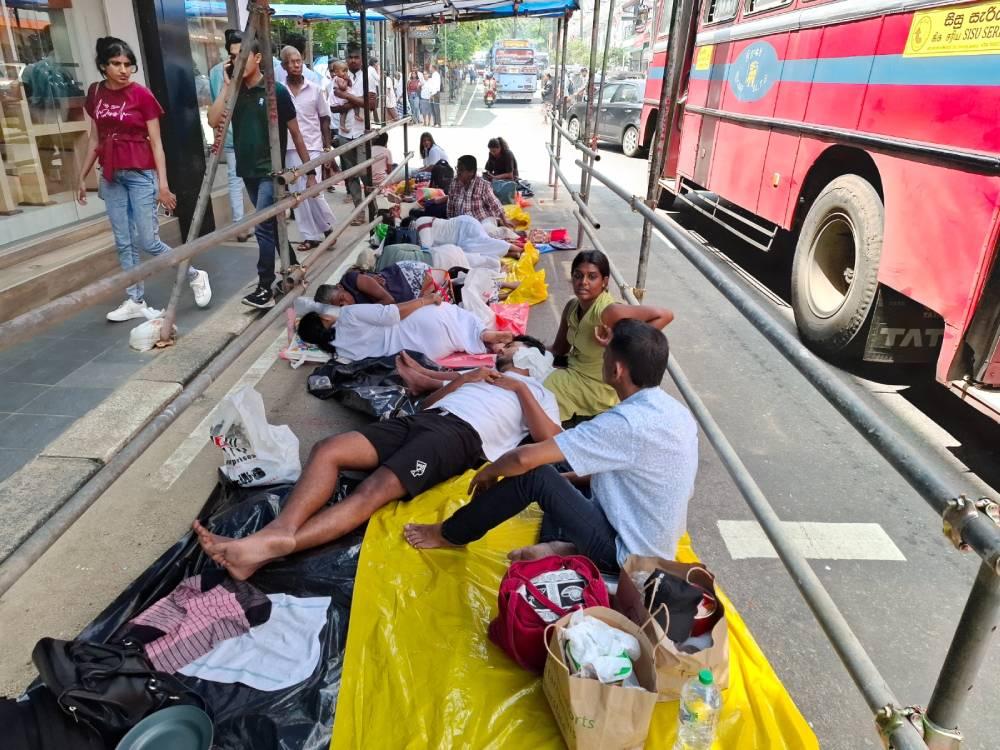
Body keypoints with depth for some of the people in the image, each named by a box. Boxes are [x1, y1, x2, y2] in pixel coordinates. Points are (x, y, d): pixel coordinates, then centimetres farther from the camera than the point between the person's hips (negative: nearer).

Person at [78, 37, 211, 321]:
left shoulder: (142, 95, -7)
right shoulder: (95, 94, 8)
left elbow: (156, 143, -7)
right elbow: (95, 140, 15)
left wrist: (163, 184, -13)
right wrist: (82, 177, 15)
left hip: (141, 175, -5)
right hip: (111, 177, 5)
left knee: (148, 241, -5)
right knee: (123, 243, 7)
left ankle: (195, 276, 16)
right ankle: (136, 301, 15)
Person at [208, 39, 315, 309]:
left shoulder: (276, 91, -6)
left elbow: (295, 133, -2)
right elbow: (213, 121, -8)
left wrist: (309, 170, -2)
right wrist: (227, 85, -10)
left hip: (271, 171, -6)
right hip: (248, 171, 6)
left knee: (263, 227, -10)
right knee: (272, 225, 14)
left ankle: (265, 288, -4)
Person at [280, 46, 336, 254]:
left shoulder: (315, 89, 1)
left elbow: (324, 120, 5)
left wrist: (328, 149, 1)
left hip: (312, 147, -2)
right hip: (290, 149, 2)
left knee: (311, 190, -10)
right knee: (298, 194, 4)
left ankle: (328, 225, 14)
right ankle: (310, 236, 14)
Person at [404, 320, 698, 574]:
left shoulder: (628, 423, -29)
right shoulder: (674, 410, -1)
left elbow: (525, 457, -28)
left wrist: (489, 472, -8)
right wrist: (571, 477, 13)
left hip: (626, 556, -8)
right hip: (656, 548, 9)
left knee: (534, 475, -13)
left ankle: (448, 534, 6)